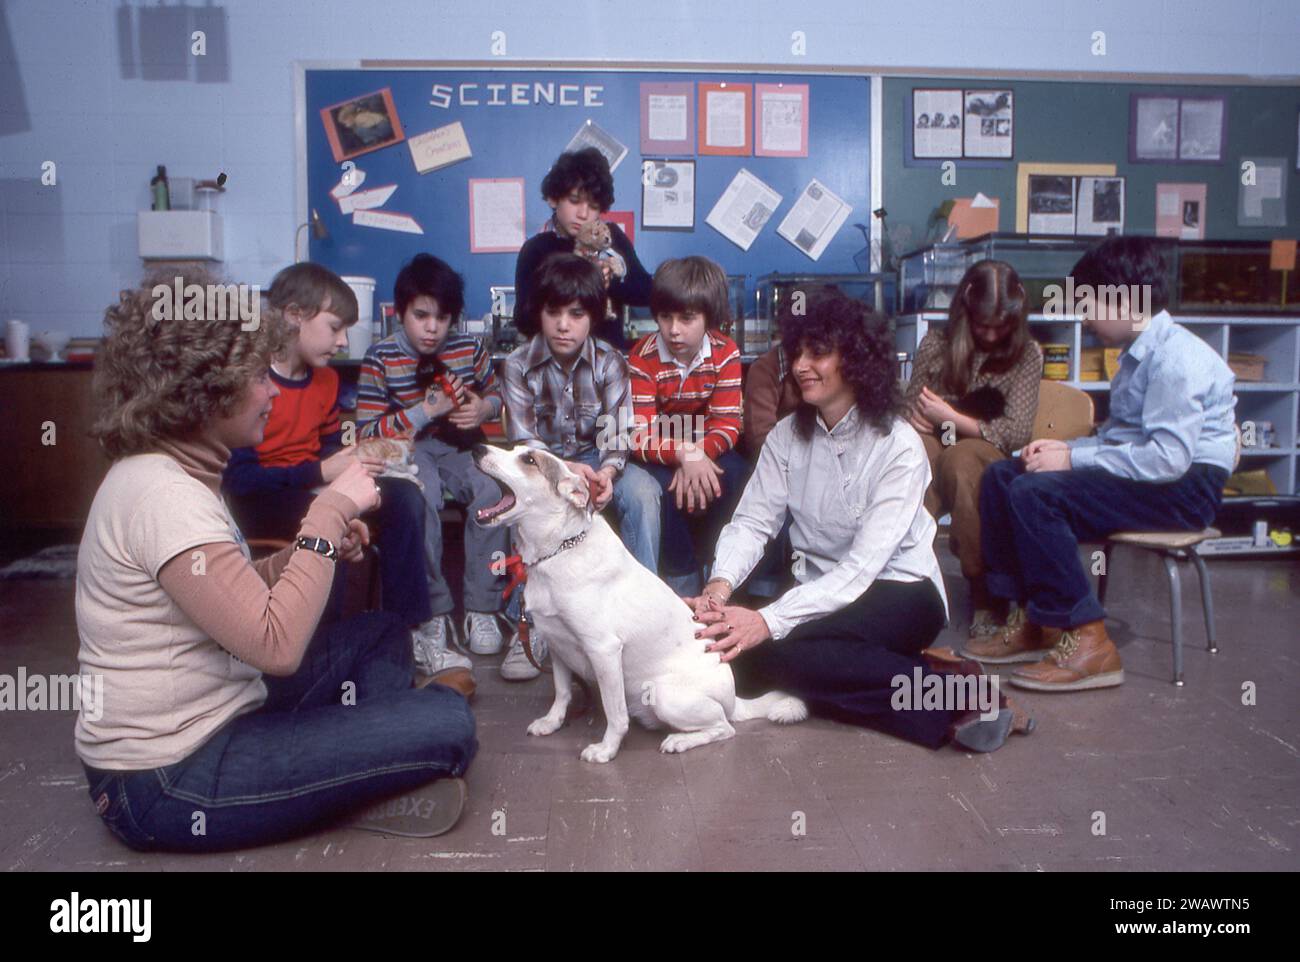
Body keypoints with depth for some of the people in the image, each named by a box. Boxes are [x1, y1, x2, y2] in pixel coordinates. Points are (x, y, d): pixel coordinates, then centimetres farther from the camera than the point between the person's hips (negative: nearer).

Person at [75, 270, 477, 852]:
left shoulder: (176, 472, 7)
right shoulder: (163, 495, -24)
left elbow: (240, 599, 10)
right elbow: (276, 644, -30)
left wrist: (319, 543, -5)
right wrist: (330, 512, -22)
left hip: (211, 715, 10)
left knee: (382, 634, 18)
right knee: (447, 723, -20)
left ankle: (360, 769, 1)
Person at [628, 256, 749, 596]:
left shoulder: (725, 353, -11)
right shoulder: (643, 358, -19)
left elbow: (728, 422, -15)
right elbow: (639, 436, -26)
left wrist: (697, 455, -36)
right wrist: (683, 454, -44)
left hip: (705, 449, 2)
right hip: (658, 454, -2)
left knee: (733, 477, -28)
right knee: (663, 486, -33)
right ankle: (681, 578, -13)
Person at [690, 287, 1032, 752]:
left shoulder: (898, 445, -16)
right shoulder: (786, 437, 1)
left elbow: (863, 566, -24)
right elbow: (751, 523, -6)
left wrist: (770, 620, -34)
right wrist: (720, 583, -28)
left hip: (901, 595, -5)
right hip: (822, 593, 6)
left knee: (779, 650, -32)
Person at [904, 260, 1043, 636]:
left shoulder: (1027, 353, 3)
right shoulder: (936, 343, 7)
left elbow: (1016, 433, -5)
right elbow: (910, 411, 11)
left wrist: (952, 418, -14)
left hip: (990, 456, -1)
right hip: (931, 453, 1)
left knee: (957, 460, -38)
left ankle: (986, 592, -26)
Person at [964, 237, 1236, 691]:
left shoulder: (1177, 358, -17)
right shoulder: (1139, 352, 14)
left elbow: (1168, 457, -26)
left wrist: (1074, 459, -20)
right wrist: (1066, 446, 1)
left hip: (1186, 486, -10)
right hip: (1144, 474, 10)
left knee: (1035, 493, -28)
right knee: (1000, 475, 0)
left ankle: (1088, 641, -19)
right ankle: (1029, 620, 0)